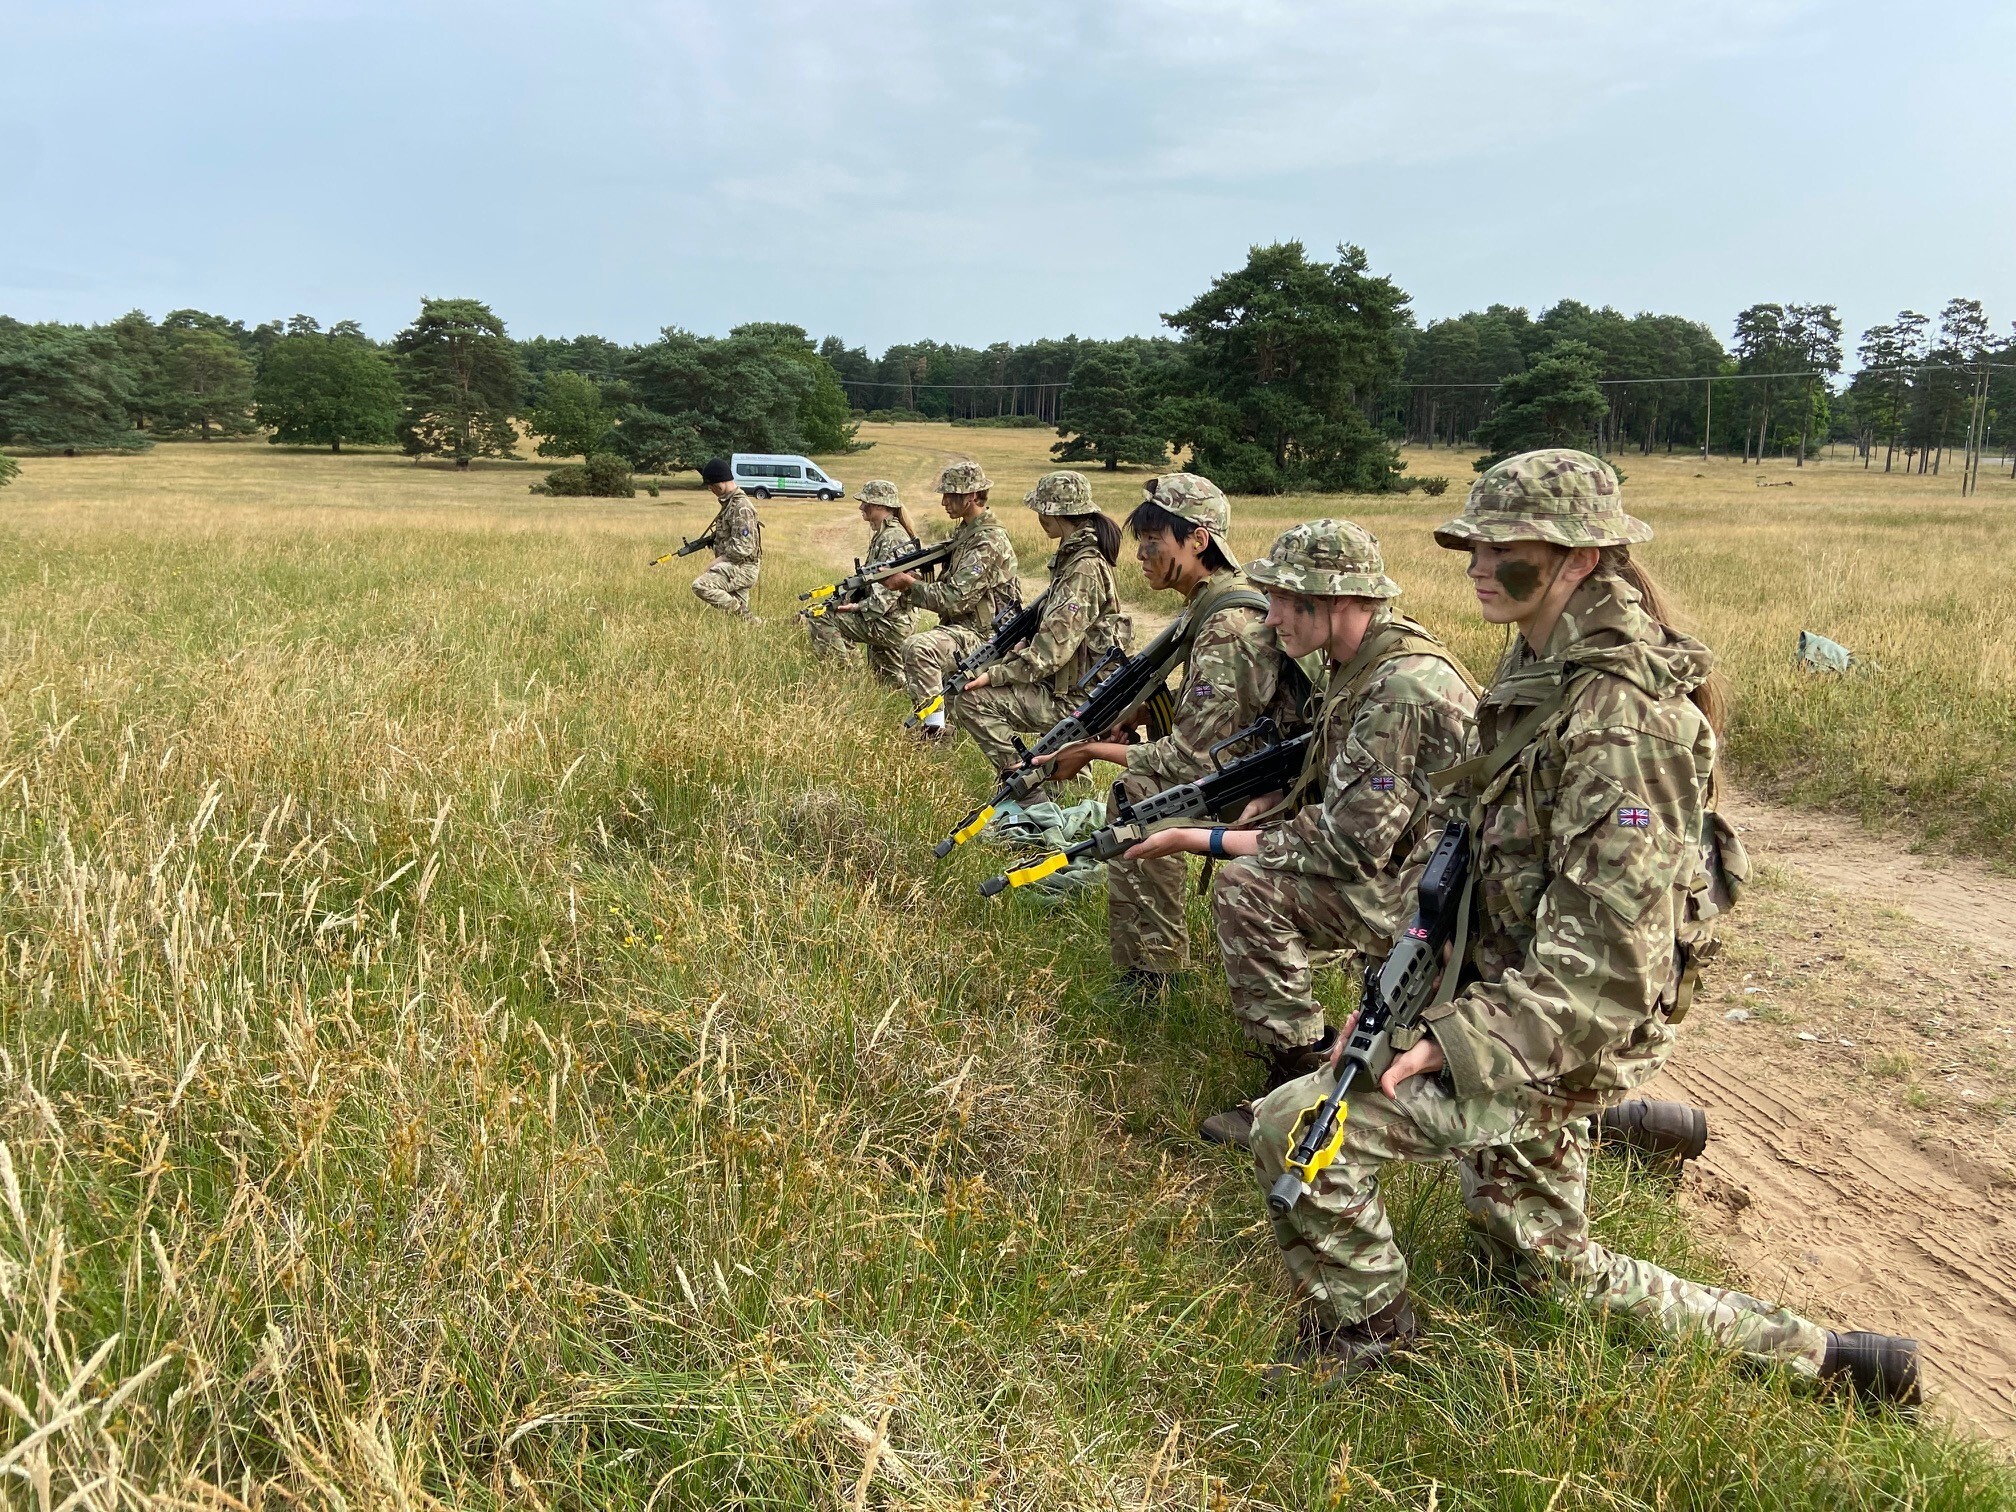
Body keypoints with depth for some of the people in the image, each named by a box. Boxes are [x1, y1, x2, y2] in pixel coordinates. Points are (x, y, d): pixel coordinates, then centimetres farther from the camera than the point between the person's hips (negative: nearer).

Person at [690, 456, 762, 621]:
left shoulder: (741, 507, -18)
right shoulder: (729, 502, 13)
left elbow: (743, 547, -23)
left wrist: (716, 562, -16)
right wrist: (711, 538, 9)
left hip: (742, 568, -10)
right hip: (736, 567, 10)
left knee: (701, 586, -26)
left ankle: (739, 611, -16)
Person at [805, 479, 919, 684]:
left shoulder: (892, 538, -17)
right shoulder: (882, 535, 15)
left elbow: (890, 589, -26)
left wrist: (858, 607, -27)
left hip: (888, 622, -11)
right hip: (893, 622, 11)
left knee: (819, 618, -15)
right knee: (892, 681, 20)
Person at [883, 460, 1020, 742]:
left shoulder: (988, 542, -20)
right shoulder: (966, 531, 12)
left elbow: (955, 599, -25)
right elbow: (950, 588, 16)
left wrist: (909, 585, -16)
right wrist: (913, 582, -2)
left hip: (984, 634, -11)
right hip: (961, 627, 11)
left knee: (918, 646, -31)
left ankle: (934, 729, -24)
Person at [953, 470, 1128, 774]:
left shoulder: (1085, 569, -21)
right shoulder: (1071, 556, 10)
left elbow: (1053, 648, -26)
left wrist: (994, 674, -20)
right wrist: (1007, 660, 3)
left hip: (1074, 700, -10)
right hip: (1067, 684, 10)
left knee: (971, 701, -15)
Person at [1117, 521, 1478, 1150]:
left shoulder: (1401, 692, -27)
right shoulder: (1366, 656, 4)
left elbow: (1347, 847, -26)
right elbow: (1335, 779, 18)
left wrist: (1200, 840, -21)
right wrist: (1271, 803, -1)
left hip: (1439, 893, -10)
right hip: (1403, 859, 10)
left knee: (1246, 888, -21)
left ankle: (1298, 1085, -9)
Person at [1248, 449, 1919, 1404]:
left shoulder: (1620, 722, -25)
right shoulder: (1542, 671, 6)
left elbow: (1609, 958, -27)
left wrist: (1455, 1046, -28)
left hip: (1554, 1044, -10)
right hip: (1519, 1013, 10)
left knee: (1293, 1123, -17)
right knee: (1549, 1264, 23)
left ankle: (1363, 1329, 7)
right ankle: (1811, 1352, 33)